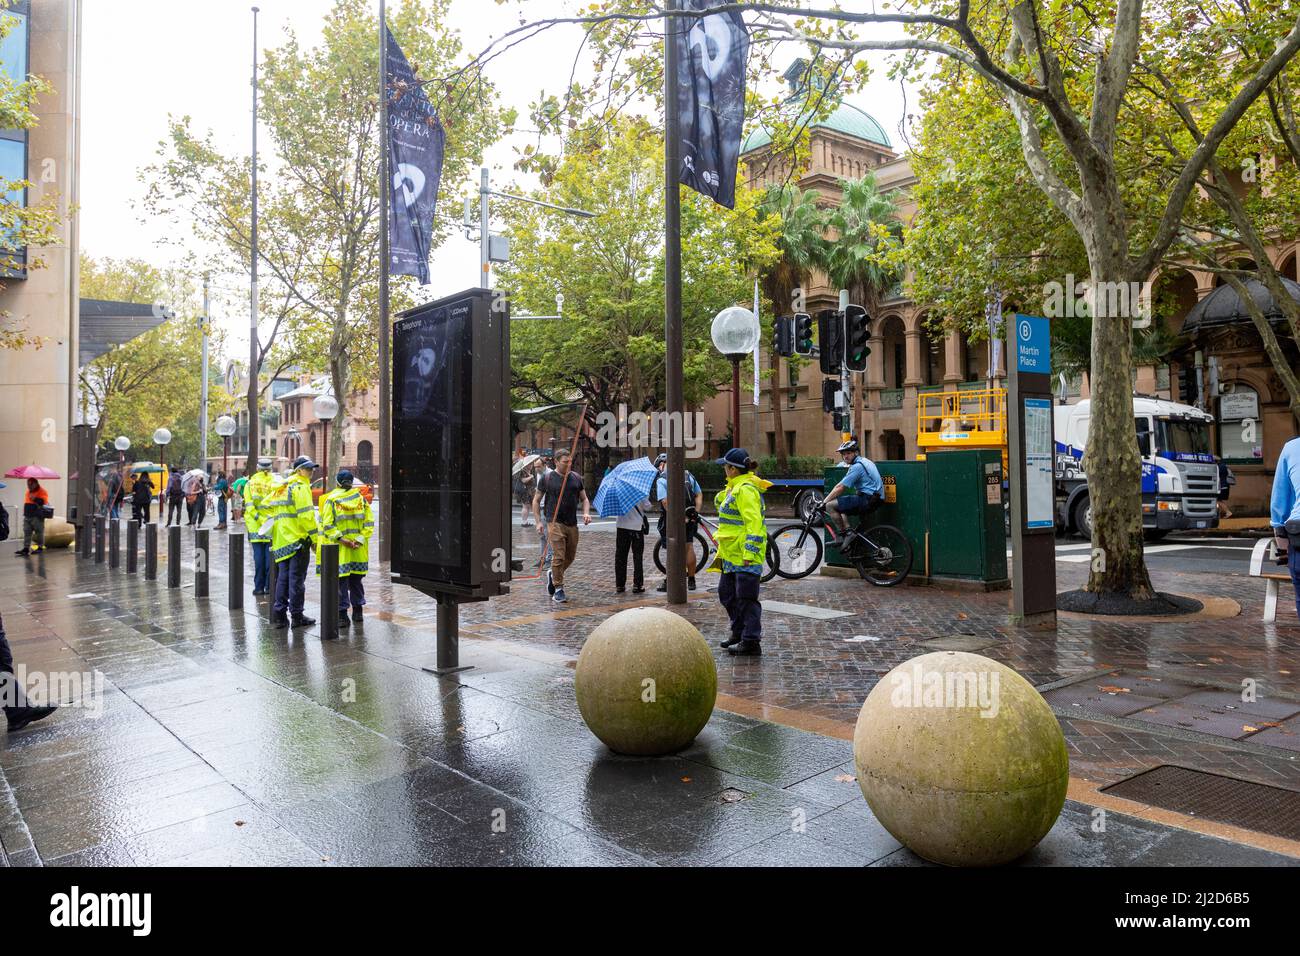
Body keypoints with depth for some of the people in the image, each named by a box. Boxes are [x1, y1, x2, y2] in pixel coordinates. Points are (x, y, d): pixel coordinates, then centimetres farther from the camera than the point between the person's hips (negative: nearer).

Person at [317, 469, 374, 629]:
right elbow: (369, 523, 2)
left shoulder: (331, 500, -4)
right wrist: (360, 539, -2)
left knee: (340, 581, 0)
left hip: (338, 549, -3)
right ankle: (357, 611, 21)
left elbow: (327, 525, -10)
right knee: (356, 580, 15)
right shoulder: (361, 499, 5)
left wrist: (341, 539, -11)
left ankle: (342, 614, -2)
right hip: (359, 551, 3)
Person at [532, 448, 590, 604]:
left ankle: (552, 575, 36)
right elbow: (536, 500, 6)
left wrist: (586, 513, -2)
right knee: (558, 556, -10)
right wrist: (538, 521, -3)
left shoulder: (576, 478, 11)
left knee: (570, 556, 11)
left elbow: (584, 499, 18)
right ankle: (558, 589, 0)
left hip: (572, 524, 5)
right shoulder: (547, 479, 0)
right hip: (555, 522, -5)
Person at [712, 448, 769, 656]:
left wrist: (749, 553, -25)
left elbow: (754, 524, -23)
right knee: (726, 593, 19)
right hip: (732, 555, 11)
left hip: (745, 555, -11)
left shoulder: (746, 490, -18)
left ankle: (751, 642, 2)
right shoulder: (734, 488, 15)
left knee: (746, 598, -5)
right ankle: (739, 632, 31)